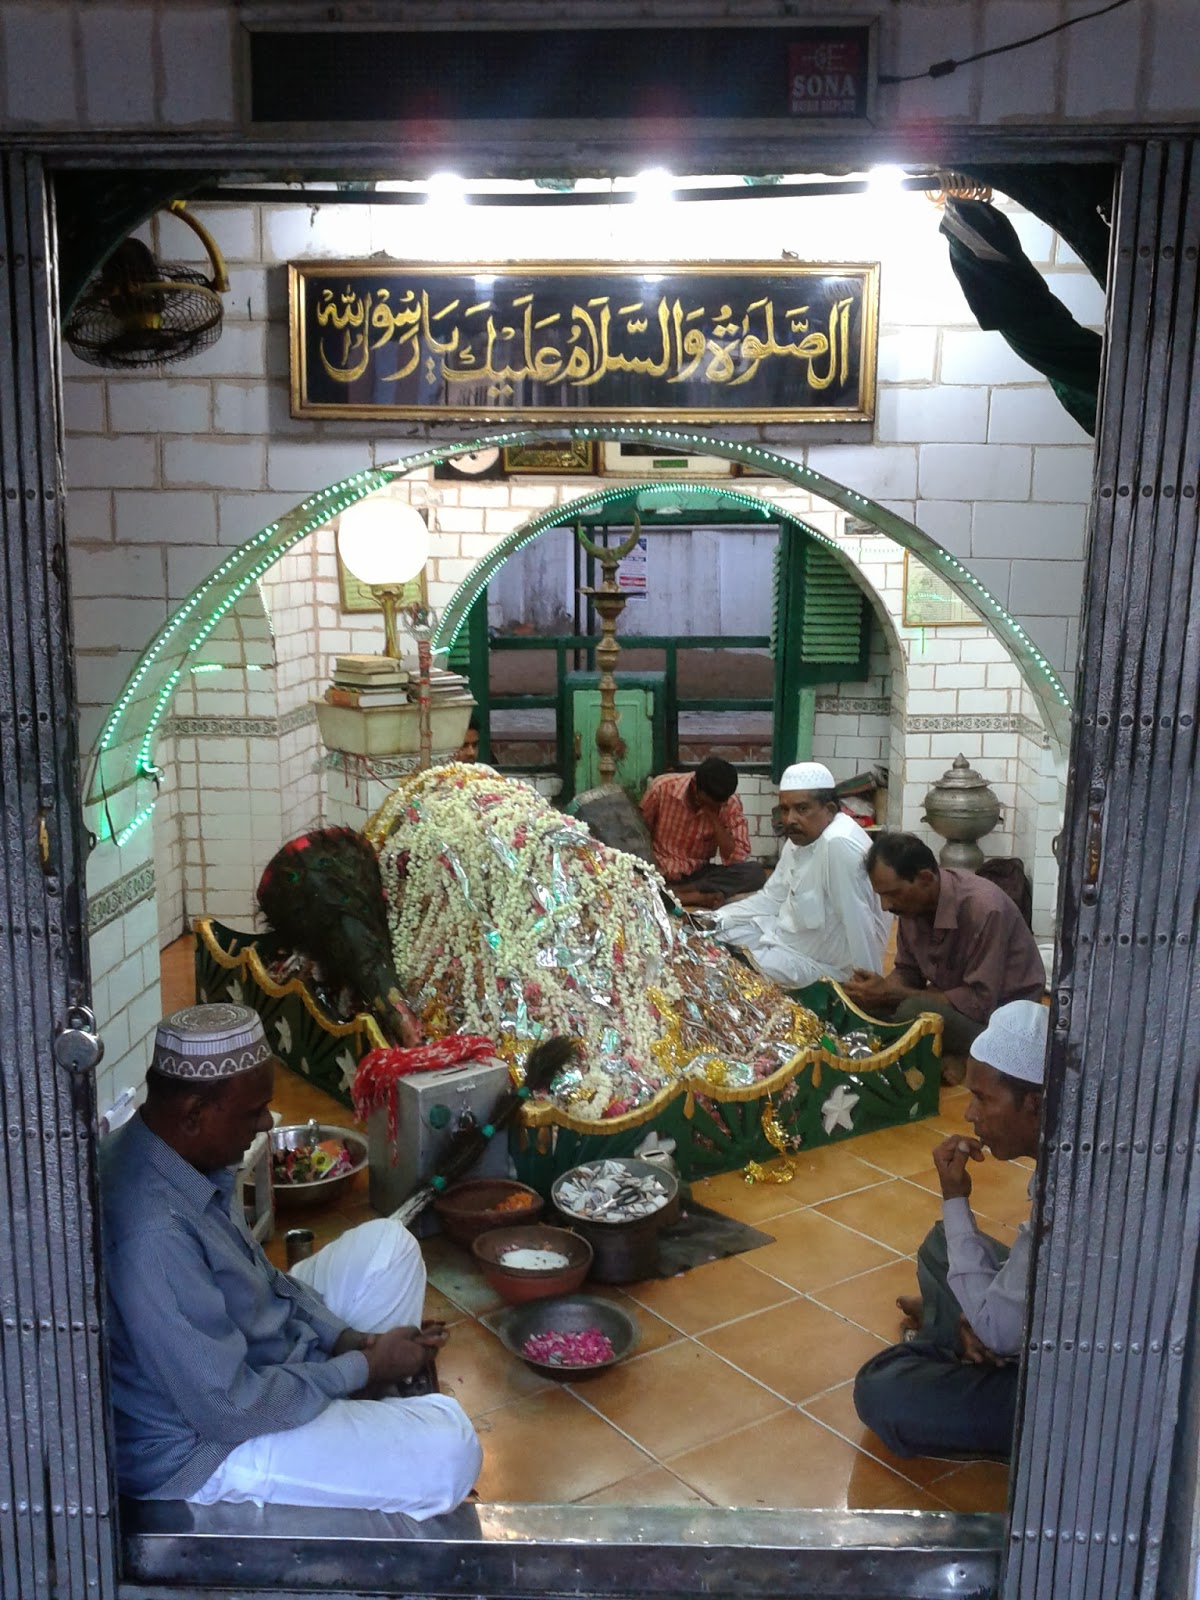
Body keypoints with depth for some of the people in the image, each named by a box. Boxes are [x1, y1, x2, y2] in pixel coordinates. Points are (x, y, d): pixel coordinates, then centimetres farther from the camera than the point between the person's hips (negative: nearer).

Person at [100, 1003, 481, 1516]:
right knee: (449, 1450, -19)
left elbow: (257, 1276, 10)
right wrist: (366, 1366, -17)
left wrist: (344, 1337, -3)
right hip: (195, 1451, -9)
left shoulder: (182, 1155, -5)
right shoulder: (153, 1234, -35)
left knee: (385, 1245, 10)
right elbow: (230, 1409, -29)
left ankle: (378, 1420, 17)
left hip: (242, 1370, 10)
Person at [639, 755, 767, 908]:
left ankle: (675, 892, -26)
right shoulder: (661, 787, -15)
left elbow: (737, 860, -15)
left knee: (756, 872, -24)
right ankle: (701, 897, -27)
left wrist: (714, 819, -22)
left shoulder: (731, 804, -10)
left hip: (698, 874, 3)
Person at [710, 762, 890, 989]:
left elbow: (858, 924, -30)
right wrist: (715, 918, -1)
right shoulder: (799, 839, 3)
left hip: (820, 962, -9)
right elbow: (772, 898, 10)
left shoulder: (839, 844, -29)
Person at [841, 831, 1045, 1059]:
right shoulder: (913, 901, -8)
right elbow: (908, 971, 5)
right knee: (865, 1006, -14)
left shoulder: (983, 909, -30)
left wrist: (892, 993, -26)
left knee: (916, 1011, -31)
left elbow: (979, 1003, -29)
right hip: (951, 1001, 6)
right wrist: (880, 990, -19)